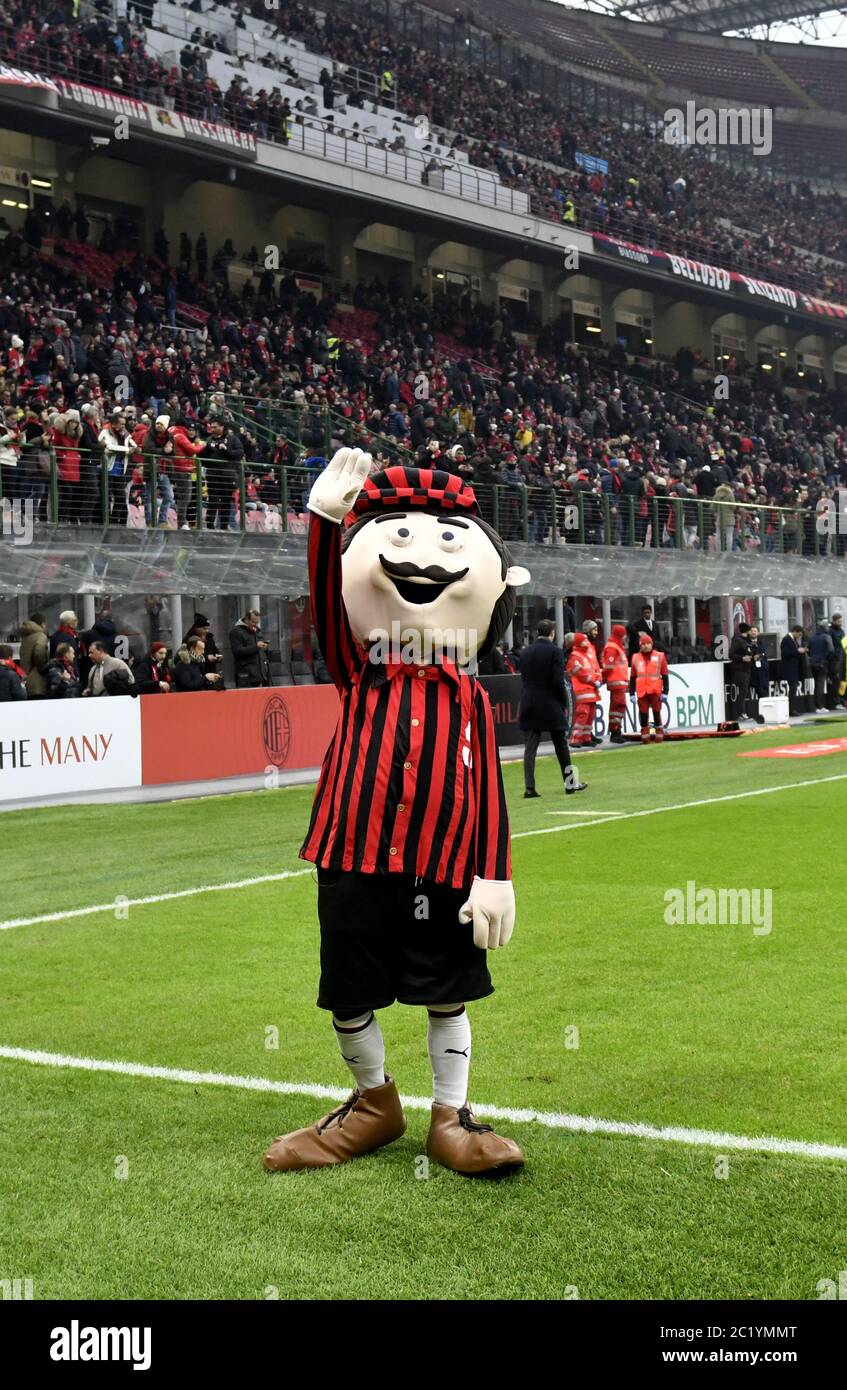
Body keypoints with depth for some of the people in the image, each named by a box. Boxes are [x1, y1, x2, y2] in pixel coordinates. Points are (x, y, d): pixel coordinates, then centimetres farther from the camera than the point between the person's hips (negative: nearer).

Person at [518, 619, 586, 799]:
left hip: (529, 705, 4)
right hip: (551, 705, -3)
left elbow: (523, 678, 8)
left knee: (530, 746, 1)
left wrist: (528, 698, 15)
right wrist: (564, 703, -3)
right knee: (561, 745, 10)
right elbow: (558, 681, -14)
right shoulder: (555, 651, -10)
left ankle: (529, 787, -5)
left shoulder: (525, 652, 5)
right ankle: (570, 782, 20)